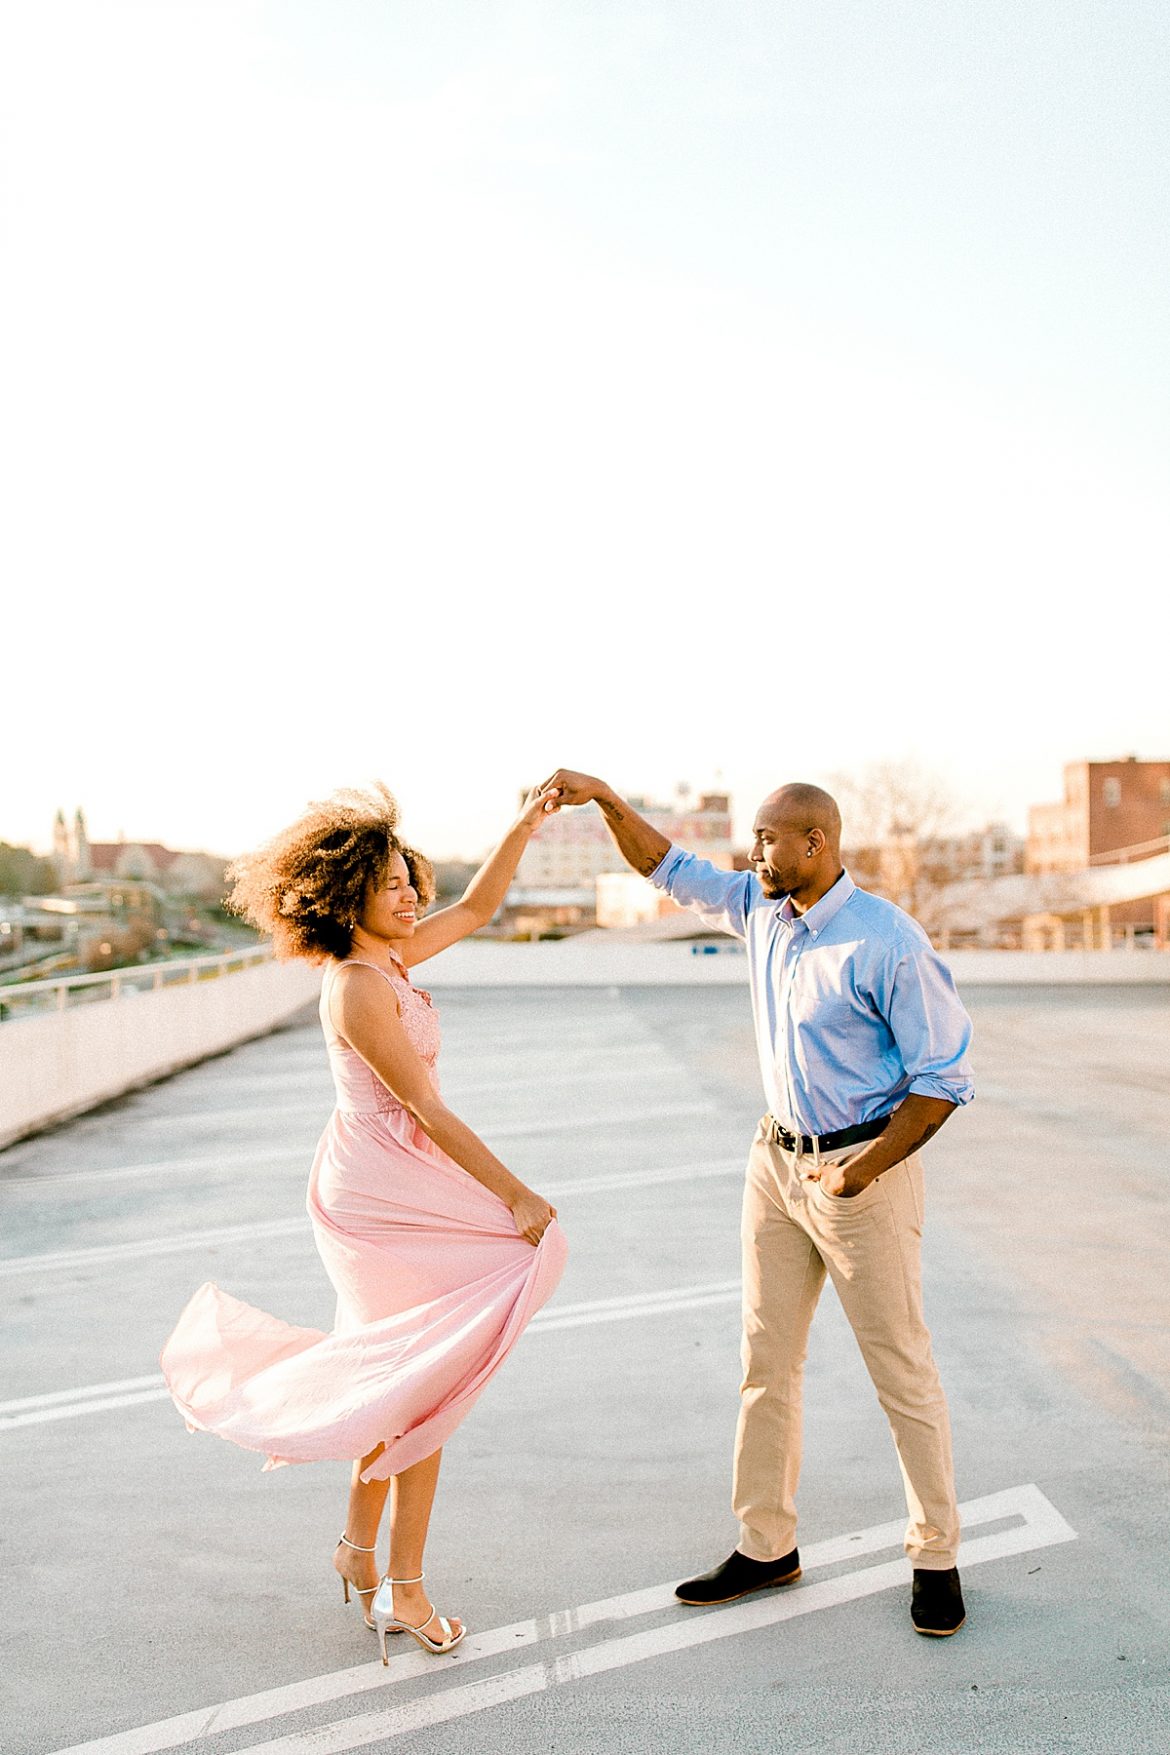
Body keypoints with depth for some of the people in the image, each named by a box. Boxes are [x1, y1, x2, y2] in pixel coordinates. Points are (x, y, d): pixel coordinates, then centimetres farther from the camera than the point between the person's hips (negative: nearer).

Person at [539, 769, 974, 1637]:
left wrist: (861, 1172, -16)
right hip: (777, 1160, 7)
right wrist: (605, 798, 7)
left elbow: (945, 1076, -15)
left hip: (864, 1164, -7)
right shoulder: (761, 910, 3)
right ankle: (767, 1547, 23)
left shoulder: (889, 942, -18)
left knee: (901, 1367, 3)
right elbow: (674, 870, 17)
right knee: (767, 1361, 11)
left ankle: (936, 1558, 18)